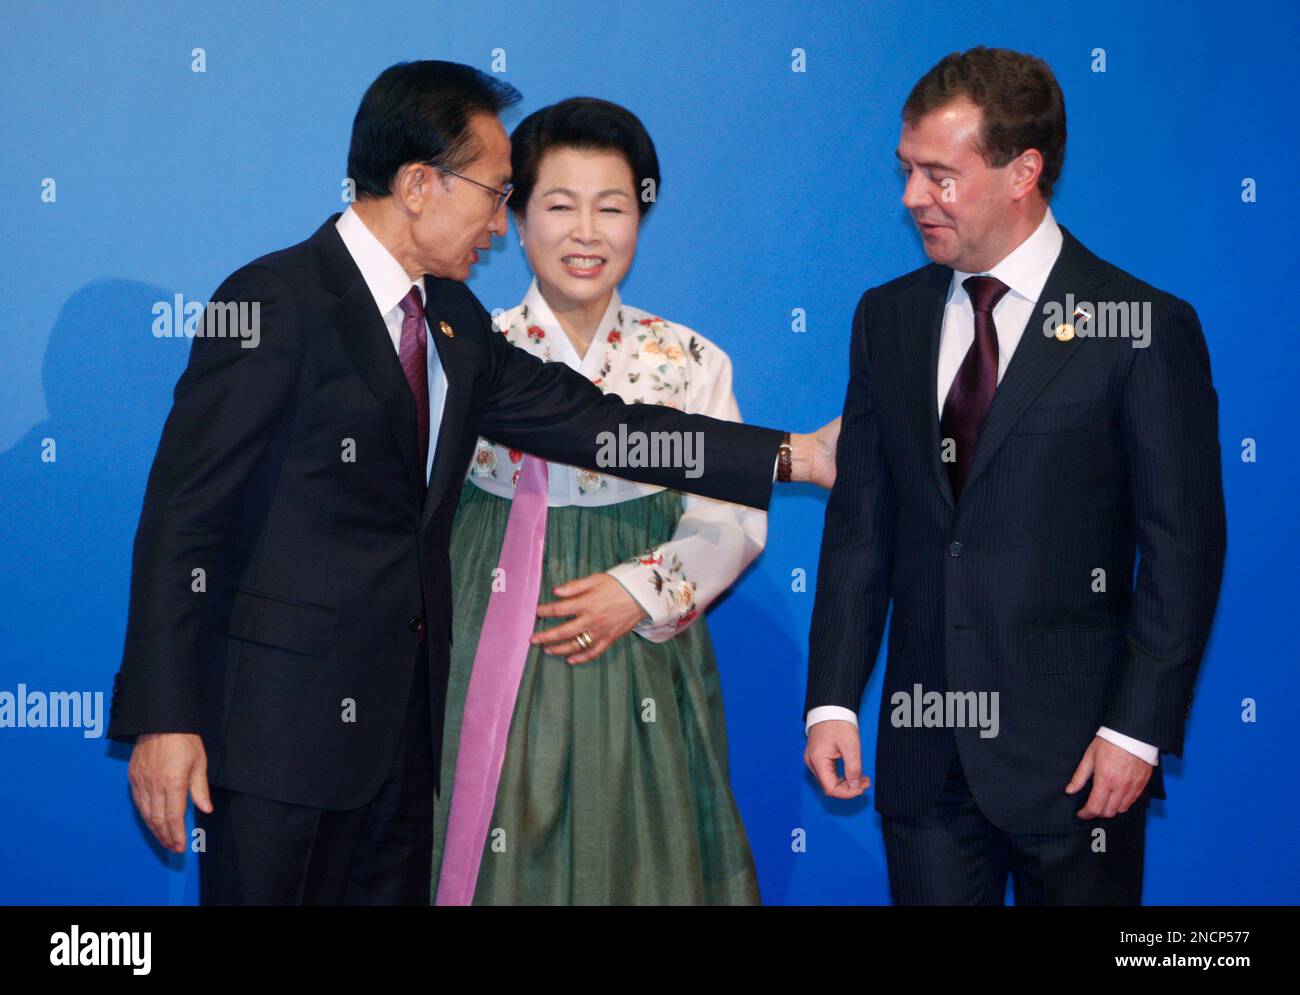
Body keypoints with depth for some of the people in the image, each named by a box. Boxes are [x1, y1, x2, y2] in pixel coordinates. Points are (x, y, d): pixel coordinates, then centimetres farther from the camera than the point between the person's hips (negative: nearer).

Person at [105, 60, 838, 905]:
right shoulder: (276, 301, -13)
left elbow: (587, 420, 10)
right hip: (284, 716, -8)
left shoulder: (457, 325, 12)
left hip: (402, 719, 8)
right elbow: (183, 517, -15)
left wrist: (792, 456, 7)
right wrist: (162, 719, -20)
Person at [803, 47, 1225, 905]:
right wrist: (832, 701, 2)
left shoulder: (1146, 327, -7)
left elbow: (1183, 549, -7)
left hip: (1070, 747, -4)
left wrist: (1138, 730, -11)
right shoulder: (888, 318, 8)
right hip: (923, 745, 4)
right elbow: (859, 523, 8)